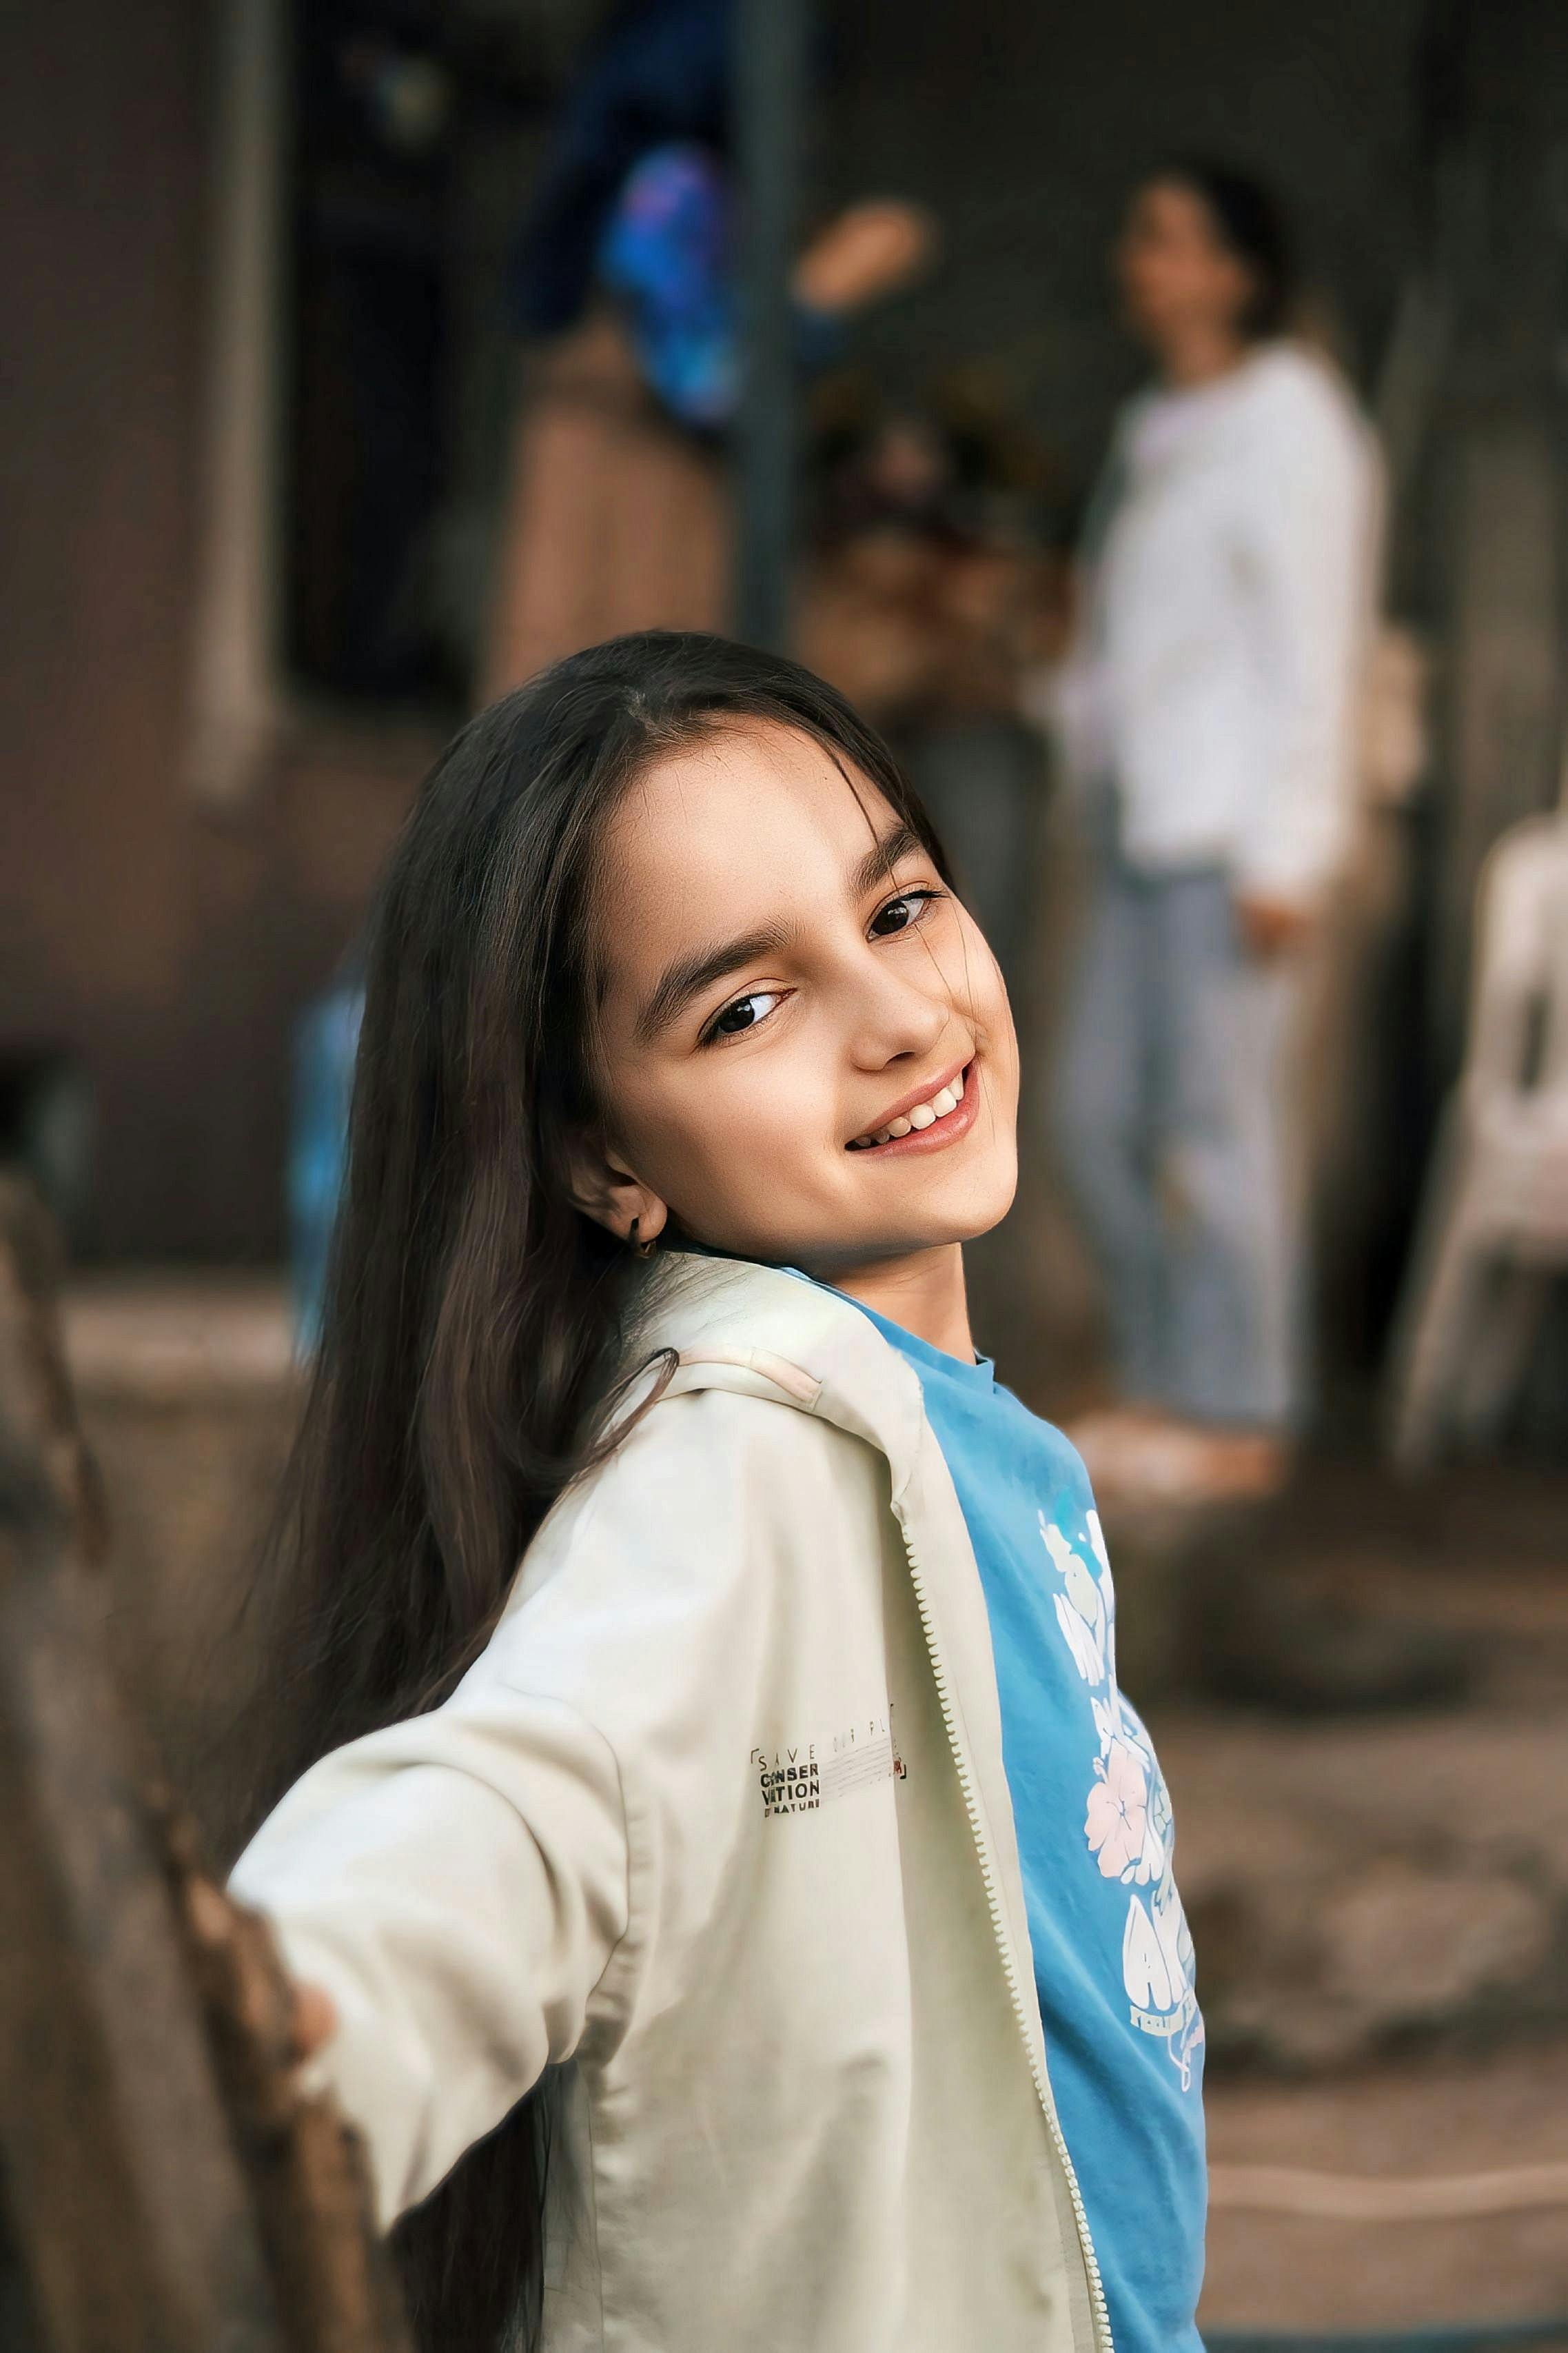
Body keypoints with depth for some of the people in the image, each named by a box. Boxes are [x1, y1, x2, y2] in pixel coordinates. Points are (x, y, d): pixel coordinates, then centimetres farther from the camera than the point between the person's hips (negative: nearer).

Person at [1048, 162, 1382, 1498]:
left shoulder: (1291, 428, -9)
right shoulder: (1163, 432, 17)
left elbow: (1314, 650, -14)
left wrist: (1282, 858, -18)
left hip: (1236, 831, -9)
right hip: (1146, 831, 9)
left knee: (1220, 1114, -6)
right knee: (1098, 1114, 9)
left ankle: (1242, 1417, 0)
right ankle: (1166, 1385, 19)